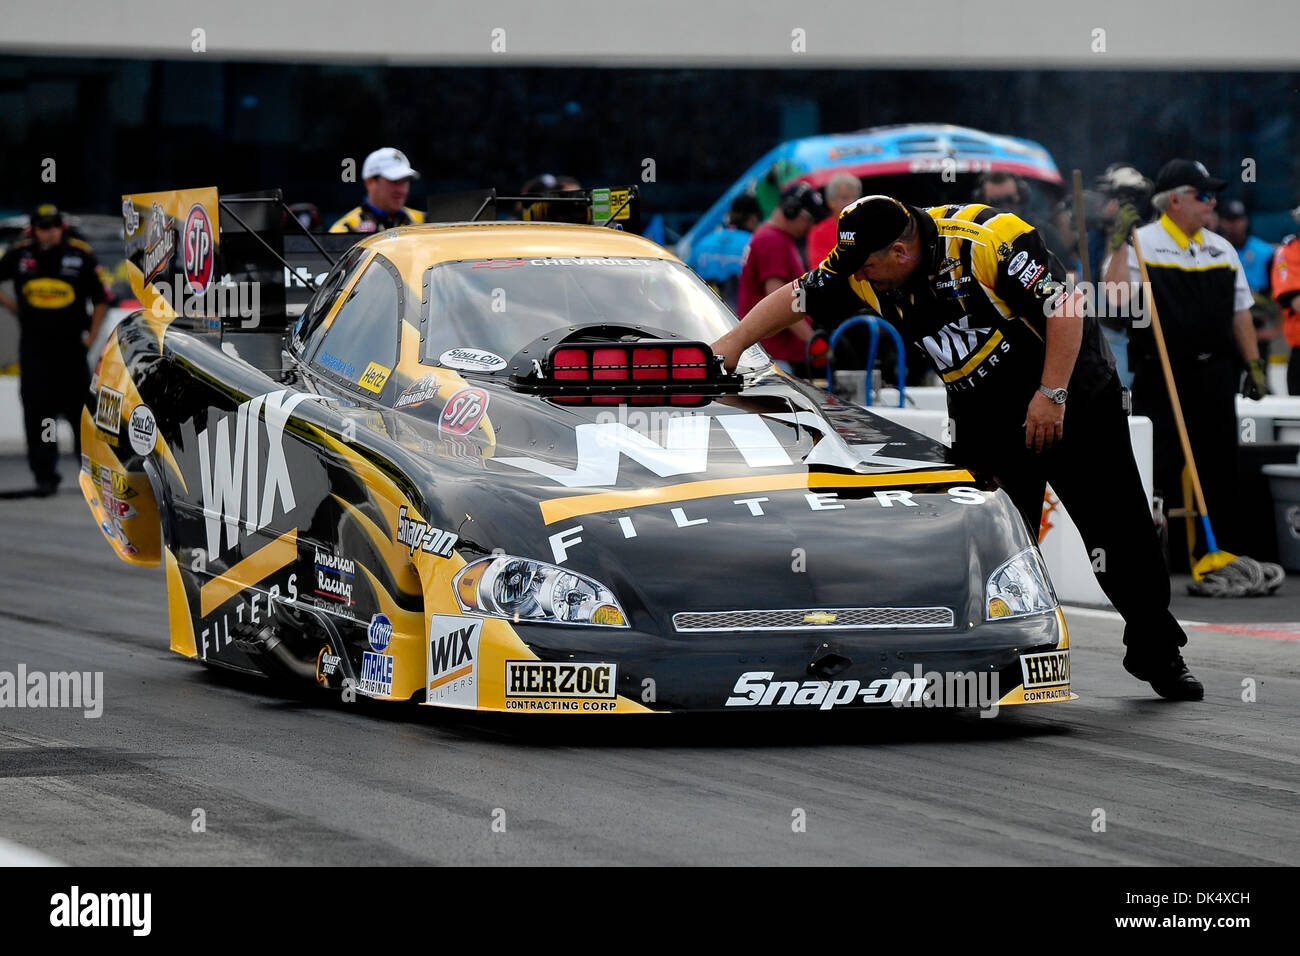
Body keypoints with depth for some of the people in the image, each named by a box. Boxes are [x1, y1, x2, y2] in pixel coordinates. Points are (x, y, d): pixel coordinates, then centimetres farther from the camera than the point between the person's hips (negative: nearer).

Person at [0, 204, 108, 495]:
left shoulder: (81, 255, -3)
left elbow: (101, 299, 4)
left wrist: (90, 337, 0)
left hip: (71, 345, -1)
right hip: (33, 347, 1)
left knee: (79, 408, 2)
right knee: (36, 411, -3)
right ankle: (45, 476, 0)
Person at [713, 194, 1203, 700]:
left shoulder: (990, 239, -27)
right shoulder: (864, 267, -9)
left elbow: (1065, 307, -24)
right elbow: (795, 298, 4)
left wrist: (1052, 394, -23)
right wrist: (733, 343, 1)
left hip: (1070, 393, -5)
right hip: (980, 411, 5)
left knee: (1119, 527, -3)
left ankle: (1155, 651, 9)